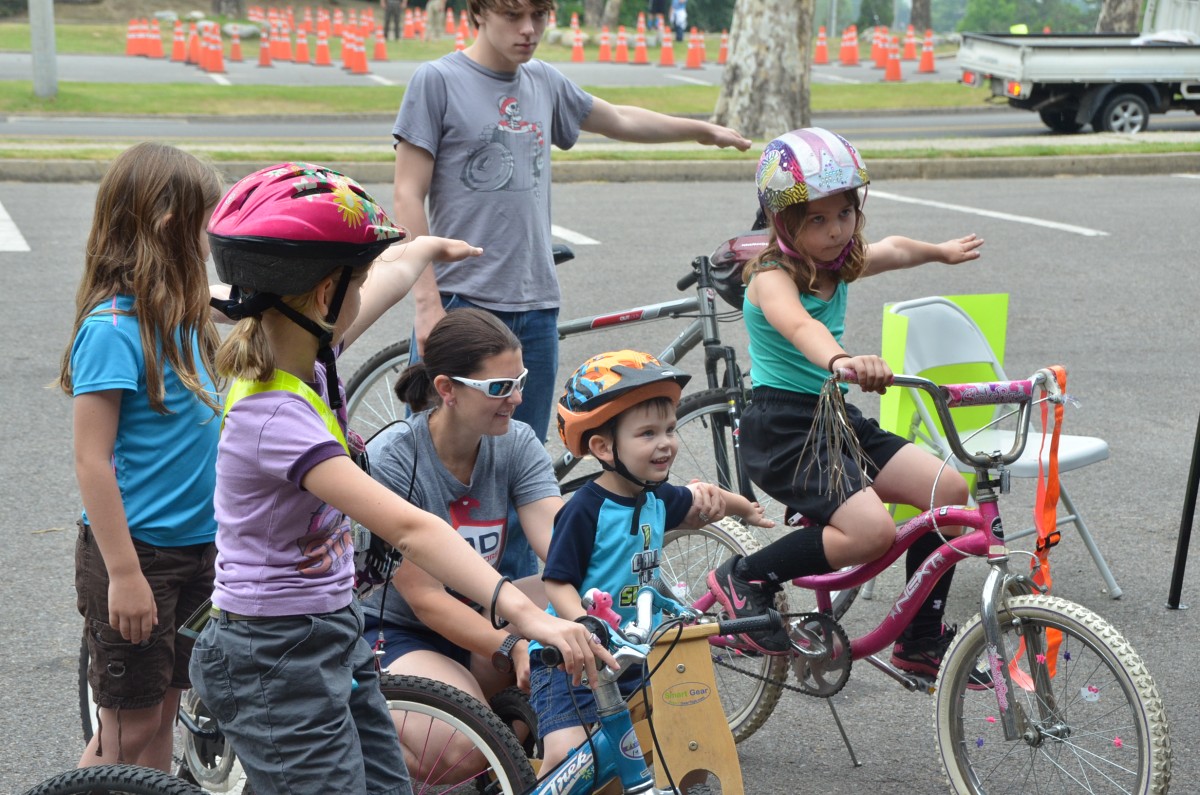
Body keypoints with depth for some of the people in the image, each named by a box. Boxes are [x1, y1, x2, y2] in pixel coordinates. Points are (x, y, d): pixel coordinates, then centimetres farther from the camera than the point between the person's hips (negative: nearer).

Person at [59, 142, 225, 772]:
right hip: (134, 553, -8)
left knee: (162, 709, 16)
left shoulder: (180, 317, 6)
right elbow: (92, 462, -19)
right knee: (129, 727, 1)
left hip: (194, 547, 8)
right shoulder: (112, 328, -19)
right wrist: (124, 573, -20)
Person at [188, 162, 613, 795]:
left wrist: (432, 248, 43)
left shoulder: (307, 356, -1)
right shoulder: (272, 417, -27)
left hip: (332, 641, 9)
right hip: (276, 665, -9)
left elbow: (390, 270, 23)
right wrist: (522, 612, -40)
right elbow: (408, 528, -36)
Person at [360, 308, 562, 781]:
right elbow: (425, 600, -23)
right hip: (389, 630, -5)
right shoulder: (390, 460, -22)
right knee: (461, 748, -33)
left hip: (475, 614, 6)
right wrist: (513, 648, -36)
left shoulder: (516, 445, -6)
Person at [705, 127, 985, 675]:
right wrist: (841, 360, -61)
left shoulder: (838, 266, 10)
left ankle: (921, 641, 8)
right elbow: (798, 325, -41)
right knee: (873, 531, -27)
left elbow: (893, 250, 34)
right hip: (783, 429, -9)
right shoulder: (773, 278, -16)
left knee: (949, 491, -5)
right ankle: (747, 578, -5)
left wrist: (943, 252, 52)